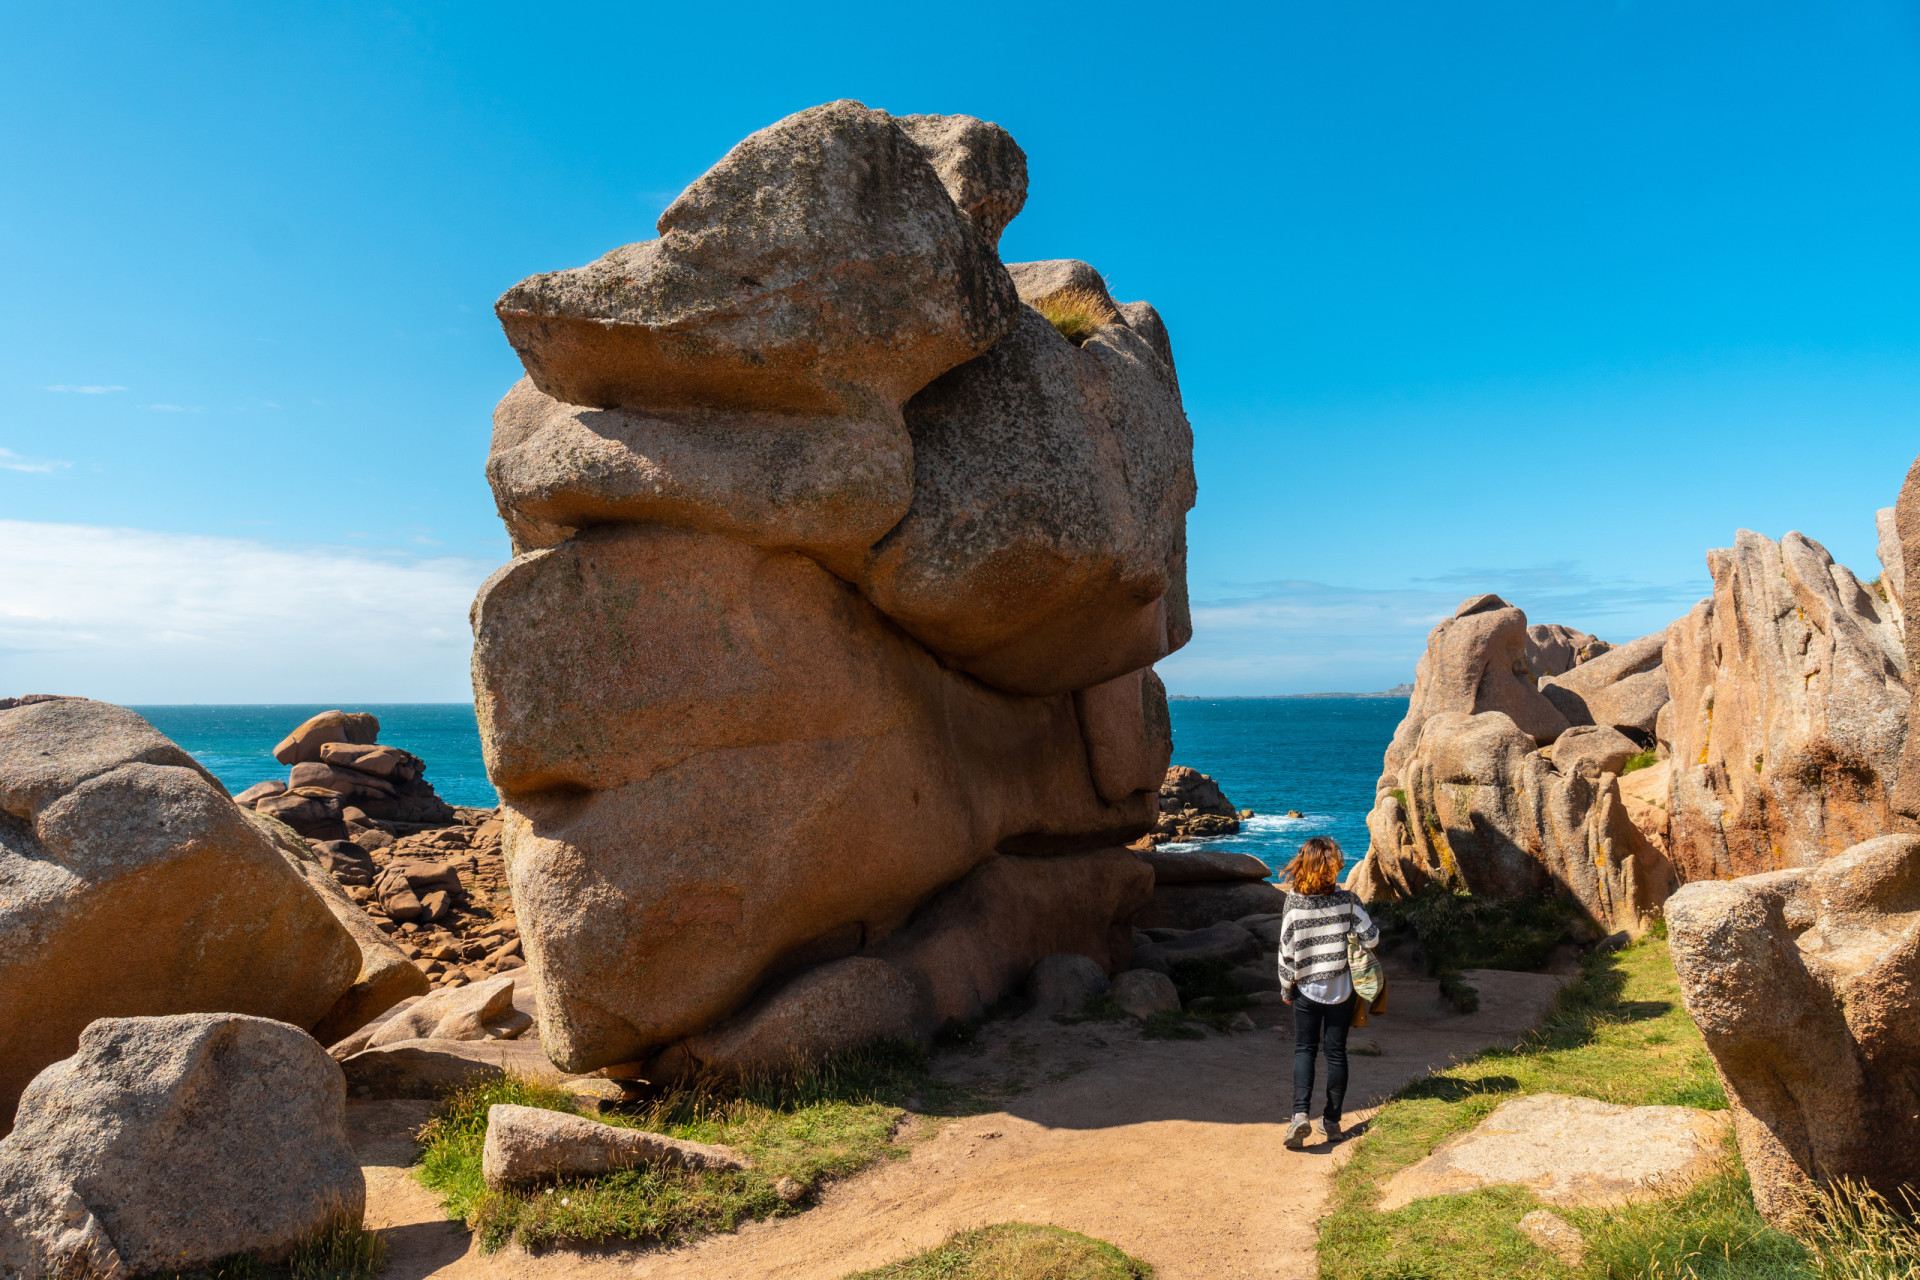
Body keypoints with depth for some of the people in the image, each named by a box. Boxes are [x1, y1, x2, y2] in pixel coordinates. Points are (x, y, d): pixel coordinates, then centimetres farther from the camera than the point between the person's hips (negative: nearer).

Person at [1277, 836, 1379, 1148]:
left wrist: (1286, 988, 6)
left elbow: (1287, 952, -8)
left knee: (1304, 1050, 10)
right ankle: (1332, 1121, 20)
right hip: (1341, 989, 1)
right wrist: (1358, 913, 10)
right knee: (1336, 1052, 13)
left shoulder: (1293, 903, -13)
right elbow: (1372, 938, -10)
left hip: (1307, 990, 0)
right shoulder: (1346, 900, -14)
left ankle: (1300, 1114, -7)